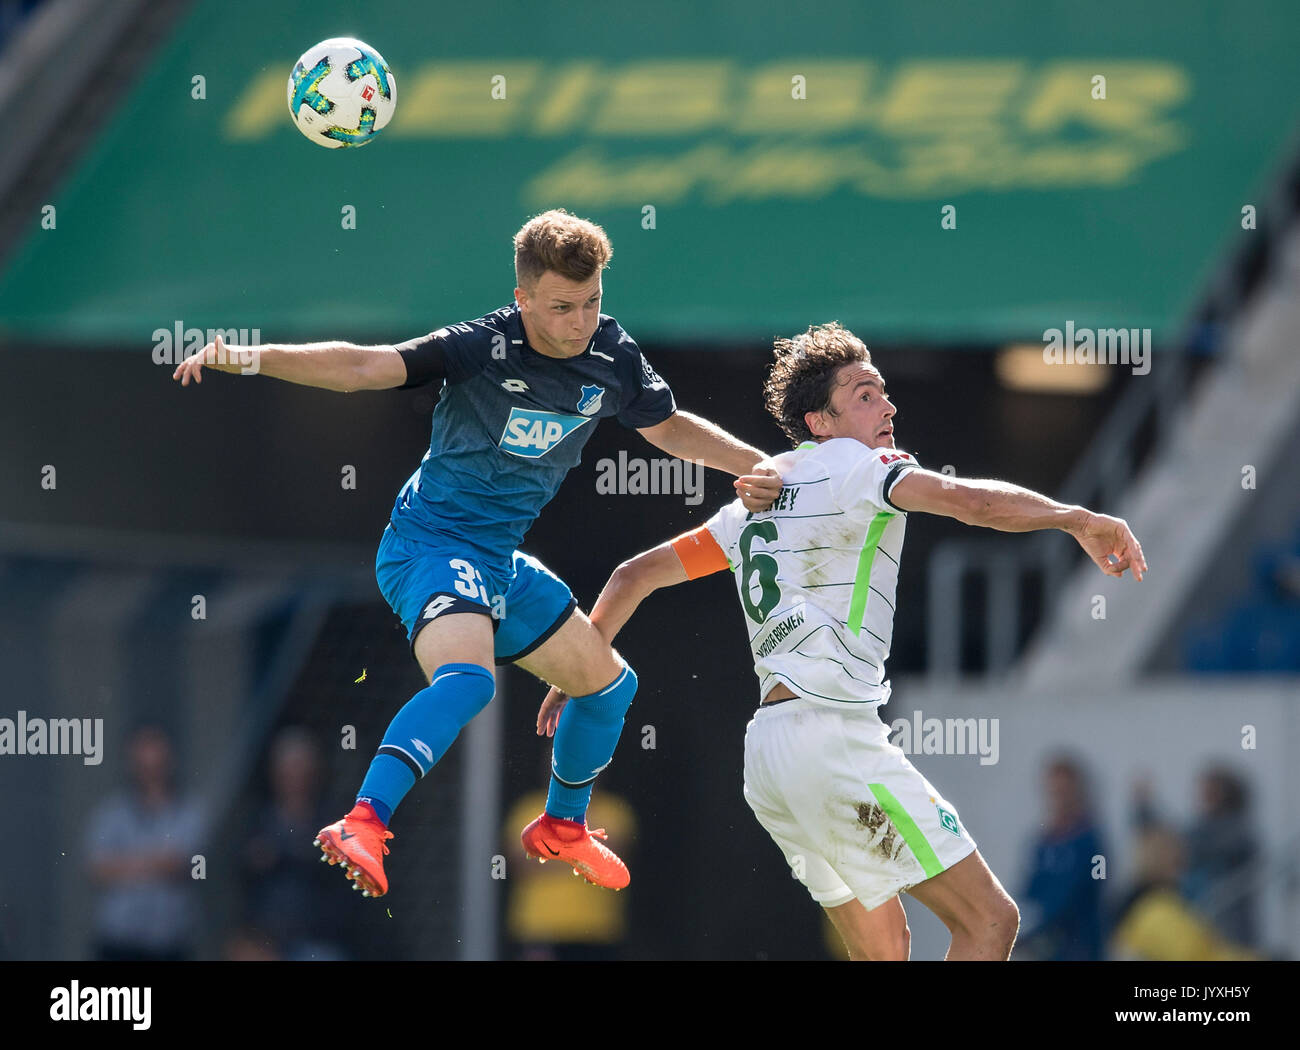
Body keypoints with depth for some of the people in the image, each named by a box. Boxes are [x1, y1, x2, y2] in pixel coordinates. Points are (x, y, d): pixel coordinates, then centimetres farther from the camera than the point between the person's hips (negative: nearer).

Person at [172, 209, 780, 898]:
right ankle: (362, 827, -45)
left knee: (609, 684, 19)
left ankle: (562, 827, 44)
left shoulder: (612, 358, -1)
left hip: (498, 561, 8)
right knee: (466, 678, -36)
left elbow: (668, 428, 18)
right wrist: (249, 358, -37)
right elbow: (362, 367, -27)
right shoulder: (484, 348, -20)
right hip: (430, 540, -8)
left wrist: (762, 466, 12)